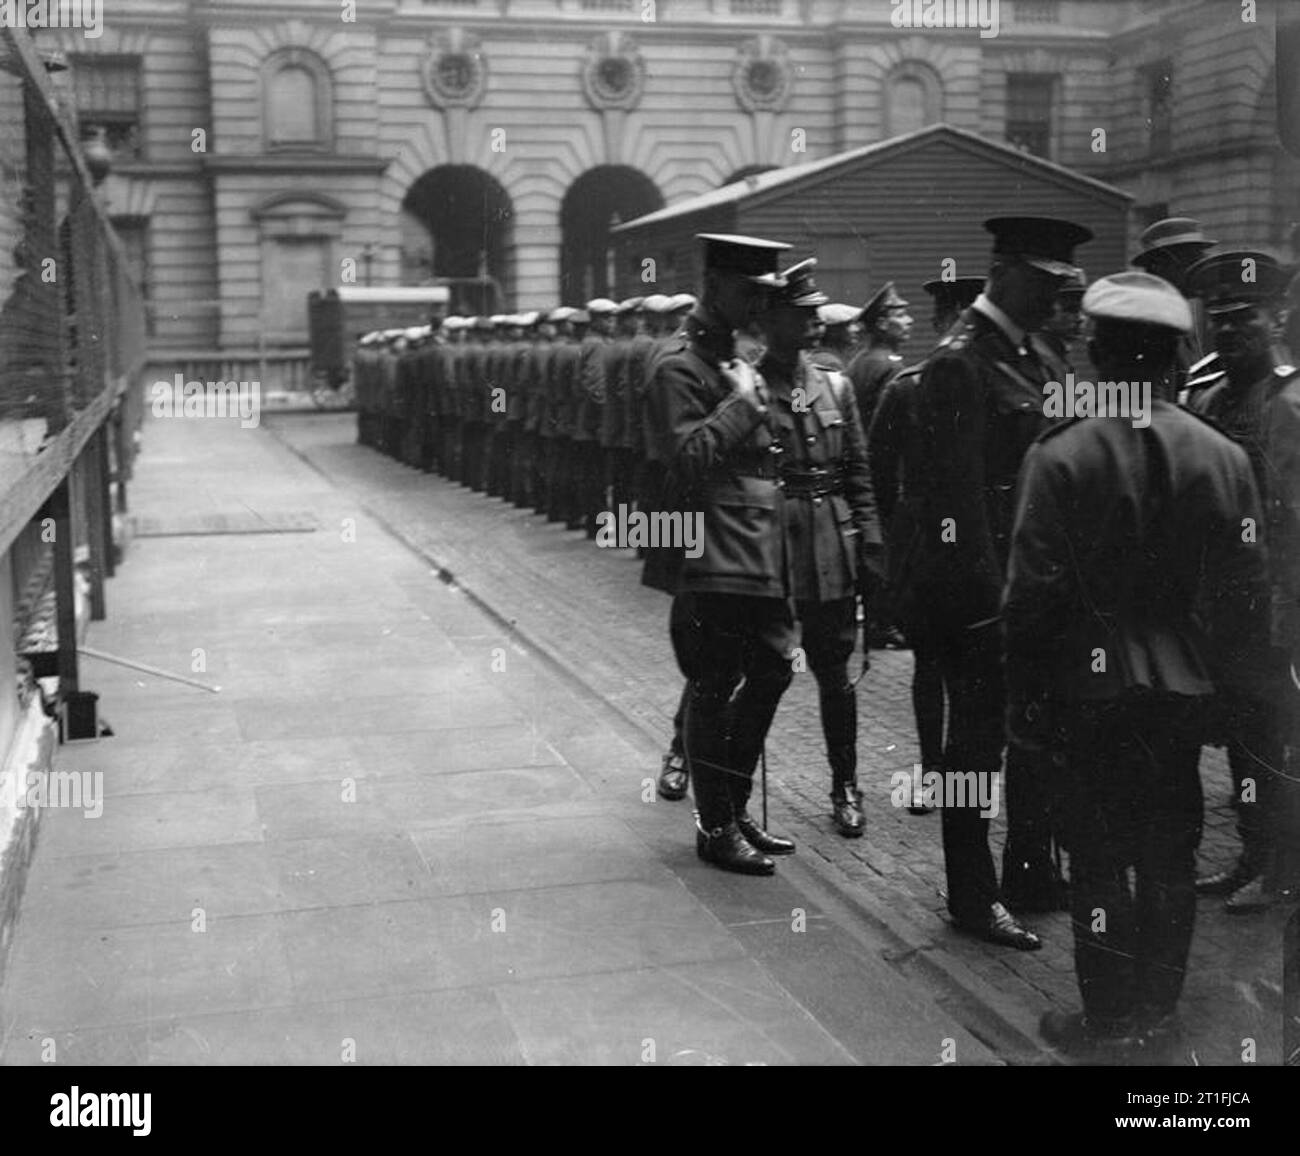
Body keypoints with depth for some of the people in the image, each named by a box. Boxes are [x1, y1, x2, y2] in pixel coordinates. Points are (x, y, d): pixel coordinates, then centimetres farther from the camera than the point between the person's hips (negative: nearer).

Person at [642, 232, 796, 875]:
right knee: (713, 691, 0)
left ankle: (734, 810, 27)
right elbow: (689, 456, -23)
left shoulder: (738, 358, 18)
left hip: (758, 555, 9)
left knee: (771, 671, 13)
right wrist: (743, 401, -15)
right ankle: (716, 828, 12)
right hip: (711, 559, -9)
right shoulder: (680, 366, -11)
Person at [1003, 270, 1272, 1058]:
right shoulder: (1223, 457, -4)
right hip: (1186, 690, 4)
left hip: (1092, 694, -3)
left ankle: (1112, 1022, 16)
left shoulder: (1062, 454, -14)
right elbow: (1247, 593, 0)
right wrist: (1232, 684, 11)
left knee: (1101, 859, 8)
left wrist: (1025, 698, -3)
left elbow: (1033, 593, -13)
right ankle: (1159, 1014, 27)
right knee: (1170, 859, 15)